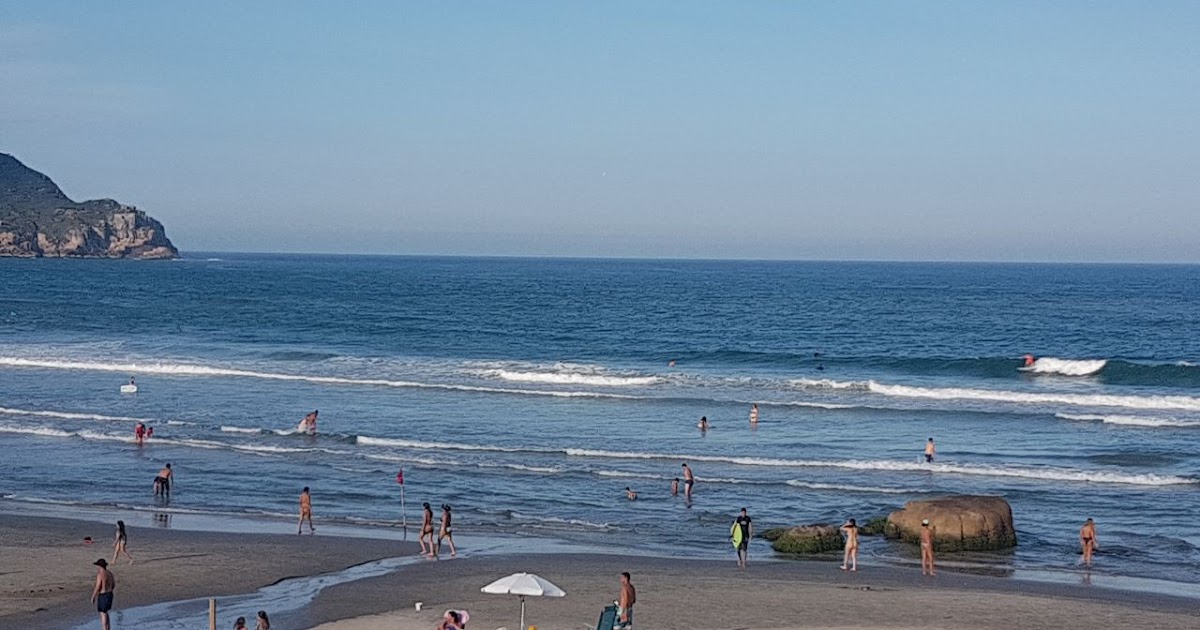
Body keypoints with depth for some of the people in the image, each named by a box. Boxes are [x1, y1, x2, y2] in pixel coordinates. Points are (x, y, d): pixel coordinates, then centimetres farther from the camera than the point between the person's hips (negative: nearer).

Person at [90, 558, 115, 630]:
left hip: (102, 596, -8)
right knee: (105, 612, 22)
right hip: (110, 594, 8)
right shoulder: (110, 573, 5)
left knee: (103, 614, 1)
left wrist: (93, 597, -8)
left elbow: (97, 588, -19)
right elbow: (113, 586, 13)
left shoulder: (100, 575, -20)